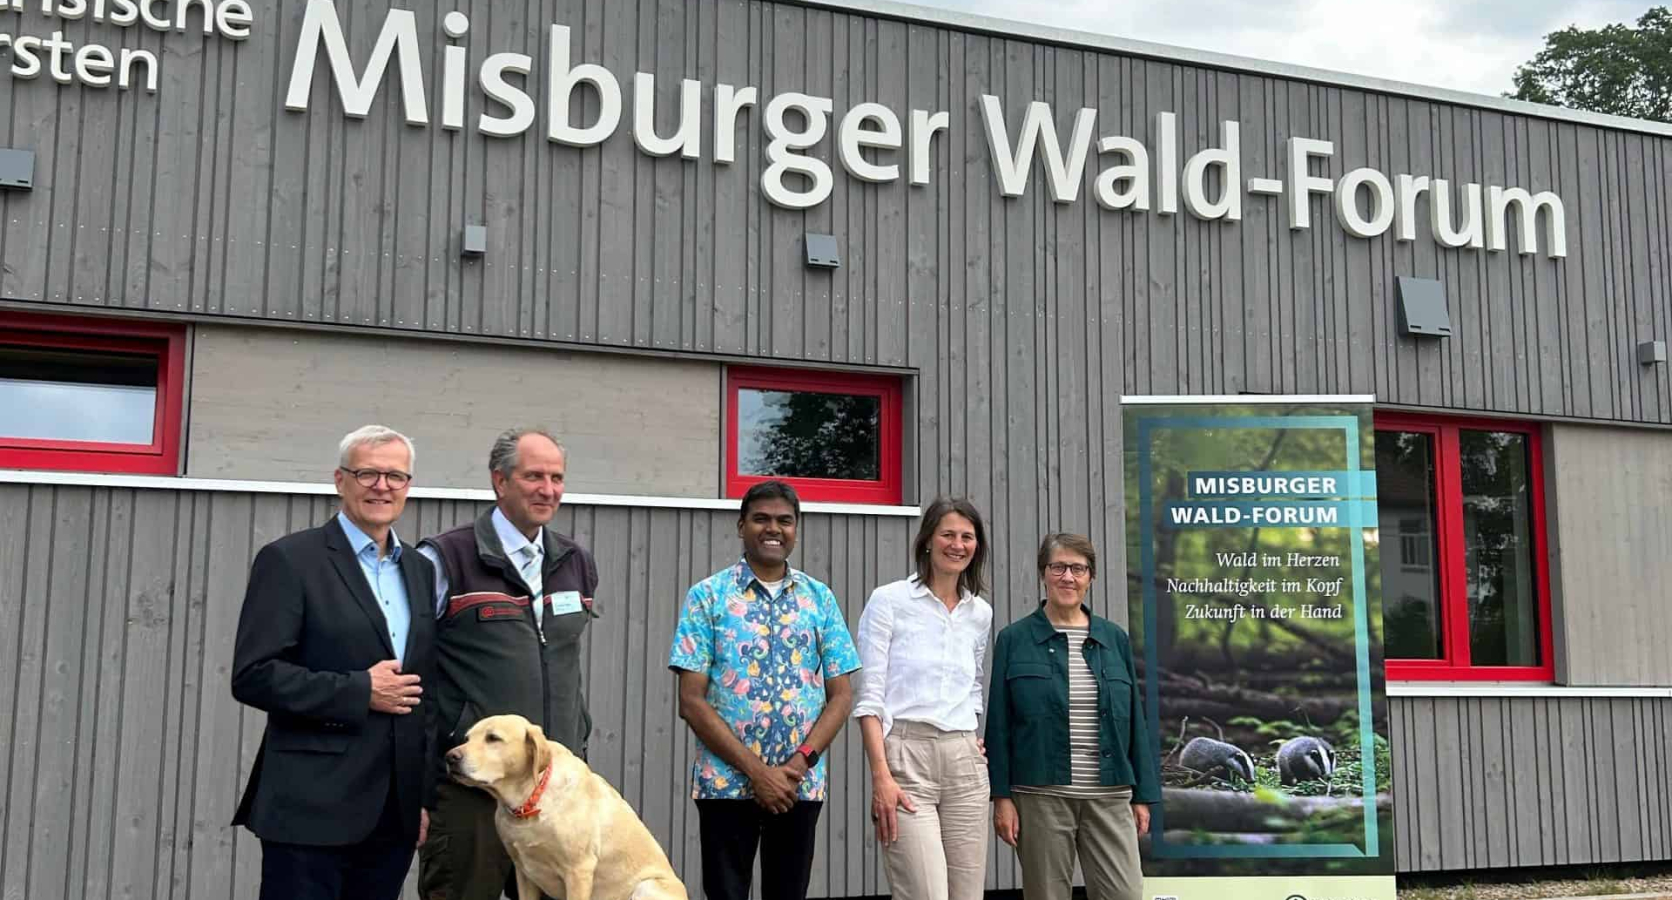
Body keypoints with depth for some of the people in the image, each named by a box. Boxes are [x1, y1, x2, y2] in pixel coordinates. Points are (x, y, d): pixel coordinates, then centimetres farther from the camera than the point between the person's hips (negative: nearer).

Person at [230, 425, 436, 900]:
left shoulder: (421, 570, 14)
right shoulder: (289, 559, -4)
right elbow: (253, 676, -12)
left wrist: (428, 795, 14)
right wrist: (358, 692, -15)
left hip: (394, 815, 6)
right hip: (311, 808, -5)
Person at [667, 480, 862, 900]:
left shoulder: (819, 599, 8)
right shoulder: (708, 596, -1)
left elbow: (841, 696, 6)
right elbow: (691, 701, -6)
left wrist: (802, 760, -9)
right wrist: (756, 771, -12)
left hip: (801, 785, 3)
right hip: (726, 782, -2)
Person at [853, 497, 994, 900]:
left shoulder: (981, 613, 13)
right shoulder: (889, 600, -2)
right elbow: (869, 697, -6)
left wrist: (974, 742, 12)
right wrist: (881, 776, -14)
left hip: (965, 762, 6)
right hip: (906, 758, -5)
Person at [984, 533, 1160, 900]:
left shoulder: (1114, 639, 9)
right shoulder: (1014, 640, 1)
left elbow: (1134, 721, 11)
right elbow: (998, 725, 0)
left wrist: (1143, 795, 7)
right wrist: (1001, 796, -5)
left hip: (1109, 796, 2)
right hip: (1040, 795, -2)